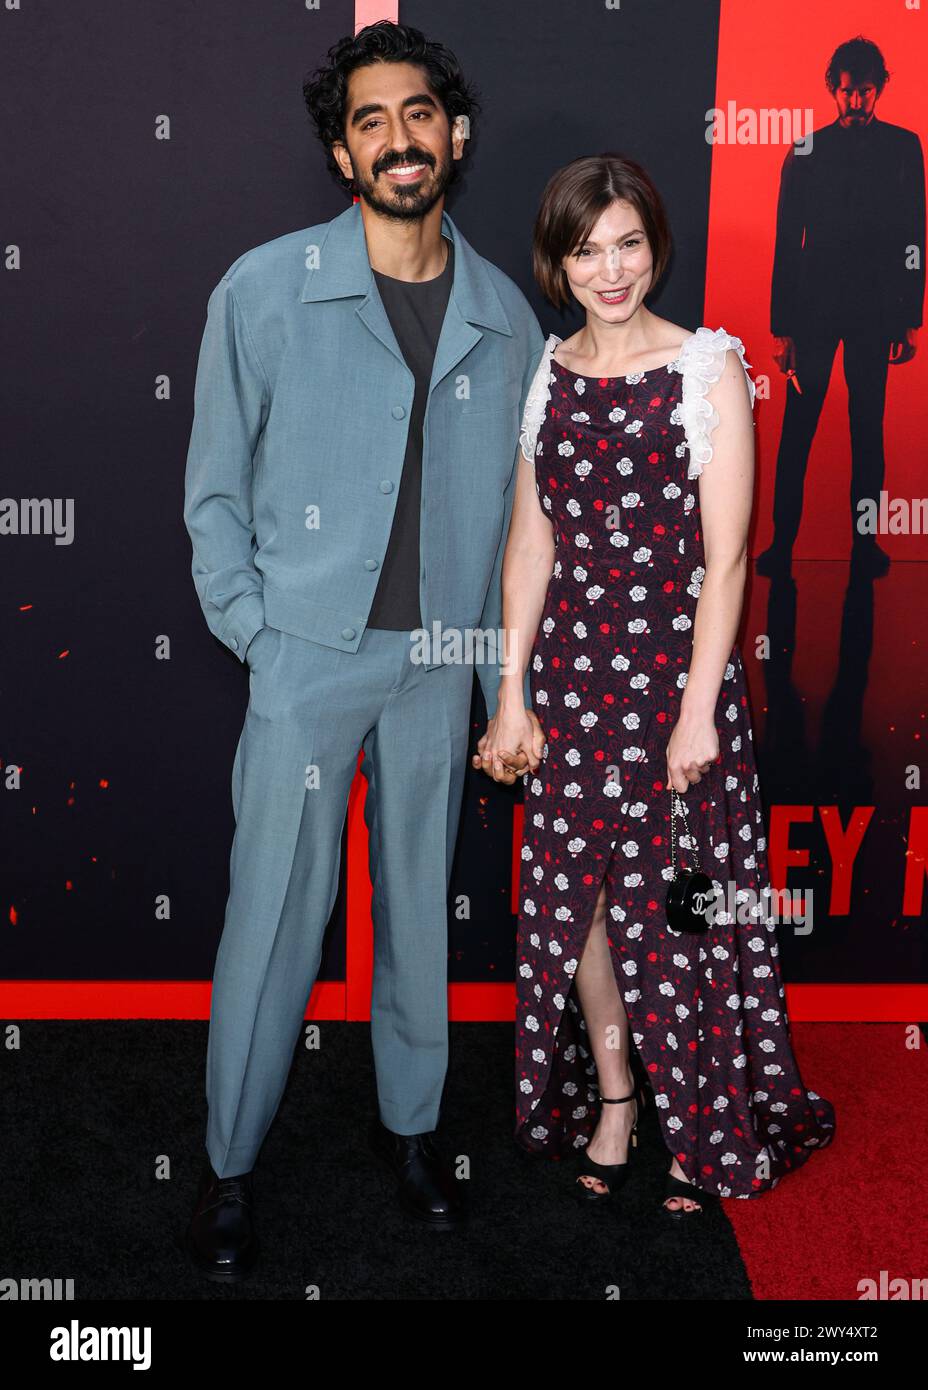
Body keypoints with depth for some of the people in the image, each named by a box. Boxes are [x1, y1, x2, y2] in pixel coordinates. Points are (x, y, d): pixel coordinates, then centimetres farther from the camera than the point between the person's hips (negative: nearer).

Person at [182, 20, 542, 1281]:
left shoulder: (504, 314, 5)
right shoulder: (265, 290, -3)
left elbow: (518, 508, 10)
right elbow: (215, 483, 1)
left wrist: (507, 677, 8)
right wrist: (250, 630, -7)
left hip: (438, 664, 3)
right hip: (308, 657, -3)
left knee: (420, 904, 14)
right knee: (273, 916, 2)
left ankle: (411, 1122, 34)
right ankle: (229, 1165, 20)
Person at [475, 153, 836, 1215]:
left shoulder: (709, 370, -5)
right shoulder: (546, 374, 8)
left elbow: (725, 557, -9)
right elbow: (530, 542, 7)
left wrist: (699, 709, -14)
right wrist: (512, 693, 3)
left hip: (674, 660, -4)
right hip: (570, 662, 4)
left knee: (675, 903, 2)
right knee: (574, 895, 9)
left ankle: (703, 1128, 22)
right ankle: (611, 1100, 29)